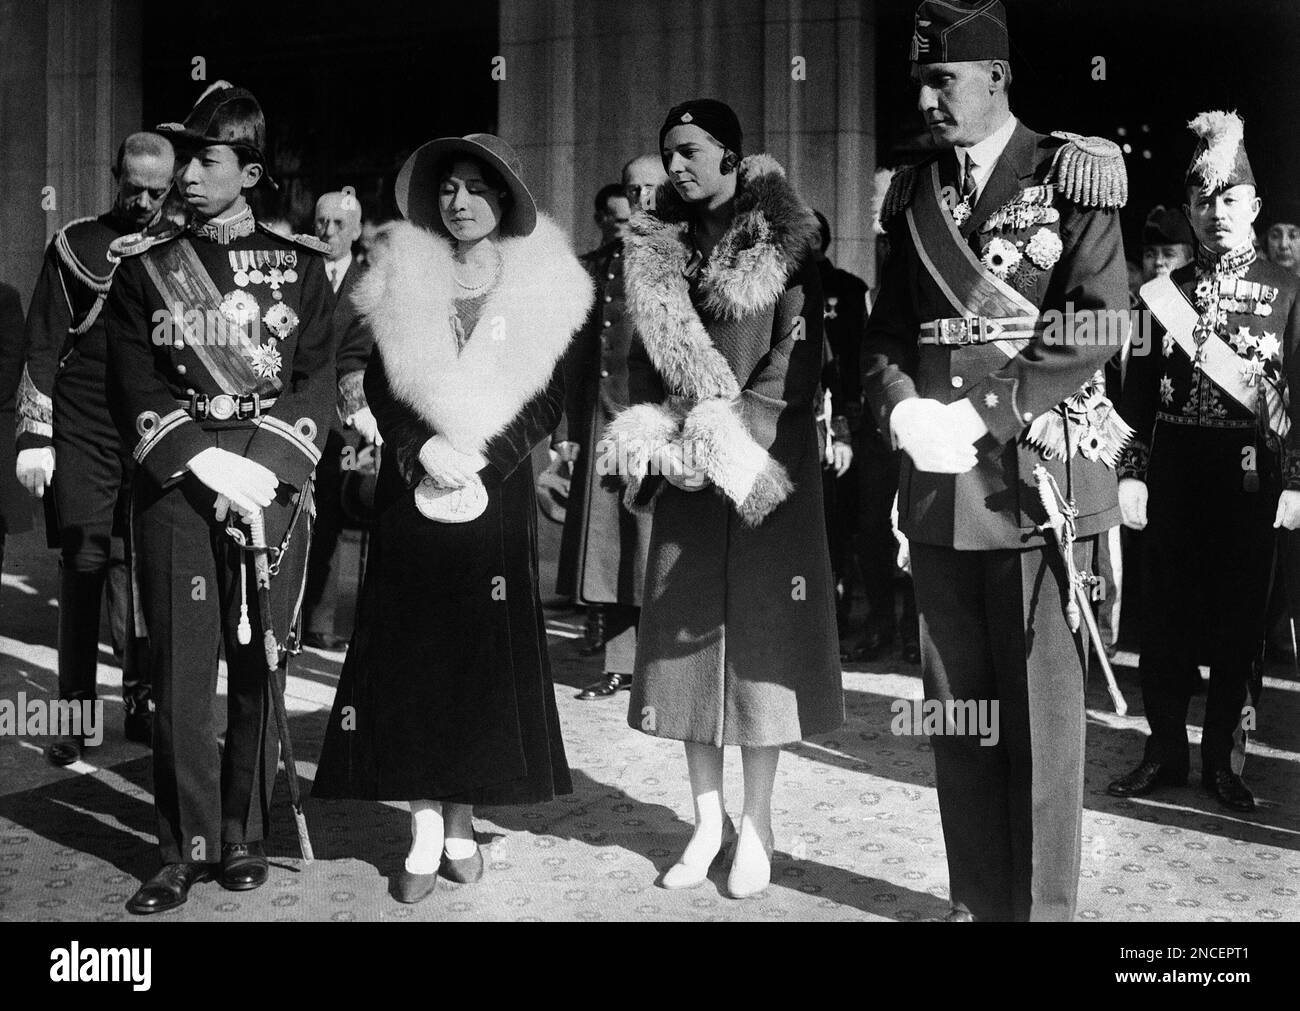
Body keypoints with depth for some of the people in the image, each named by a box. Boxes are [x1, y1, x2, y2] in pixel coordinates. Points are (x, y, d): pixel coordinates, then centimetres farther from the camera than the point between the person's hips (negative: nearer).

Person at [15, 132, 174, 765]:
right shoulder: (75, 245, 3)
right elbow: (43, 346, 2)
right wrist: (34, 437, -3)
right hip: (83, 441, -1)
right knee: (83, 570, 0)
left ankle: (140, 702, 10)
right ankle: (75, 713, 7)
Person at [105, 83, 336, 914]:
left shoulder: (299, 263, 8)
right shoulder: (145, 266, 9)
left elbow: (318, 383, 2)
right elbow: (133, 384, 2)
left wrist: (262, 466, -12)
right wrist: (205, 460, -12)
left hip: (274, 485, 0)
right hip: (175, 487, 0)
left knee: (259, 667, 3)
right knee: (182, 668, -2)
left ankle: (245, 836, 16)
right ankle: (186, 848, 7)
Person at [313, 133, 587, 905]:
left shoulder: (543, 286, 4)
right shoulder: (406, 279, 8)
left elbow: (549, 403, 1)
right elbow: (380, 385, 6)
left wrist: (477, 460, -10)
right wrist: (423, 447, -11)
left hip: (498, 494, -1)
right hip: (416, 490, 1)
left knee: (486, 657, 1)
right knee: (413, 656, -1)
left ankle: (462, 821, 15)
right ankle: (425, 834, 6)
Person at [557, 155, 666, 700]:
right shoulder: (597, 265, 16)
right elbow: (581, 353, 17)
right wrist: (571, 426, 11)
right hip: (604, 421, 4)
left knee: (657, 547, -4)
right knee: (604, 547, 5)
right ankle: (619, 664, 15)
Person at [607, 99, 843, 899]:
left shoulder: (784, 239, -2)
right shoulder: (661, 244, 11)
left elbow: (798, 356, -8)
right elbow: (649, 345, 13)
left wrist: (732, 431, -17)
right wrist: (658, 429, -4)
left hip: (766, 459, -4)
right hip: (685, 469, 4)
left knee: (760, 625, -2)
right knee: (685, 627, 3)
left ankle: (757, 823, 7)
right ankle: (709, 818, 14)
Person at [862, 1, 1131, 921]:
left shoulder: (1072, 175, -2)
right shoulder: (915, 192, 13)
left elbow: (1100, 326, -10)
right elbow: (888, 328, 13)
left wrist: (980, 414, -16)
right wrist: (904, 407, -8)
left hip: (1037, 474, -5)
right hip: (938, 483, 5)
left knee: (1039, 713, 1)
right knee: (955, 708, 10)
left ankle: (1042, 905, 14)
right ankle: (976, 898, 21)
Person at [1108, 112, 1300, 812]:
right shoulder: (1163, 292, 9)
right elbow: (1138, 392, 7)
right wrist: (1131, 473, 1)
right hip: (1172, 481, 2)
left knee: (1238, 620, 5)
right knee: (1164, 619, 5)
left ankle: (1220, 756, 17)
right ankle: (1165, 751, 17)